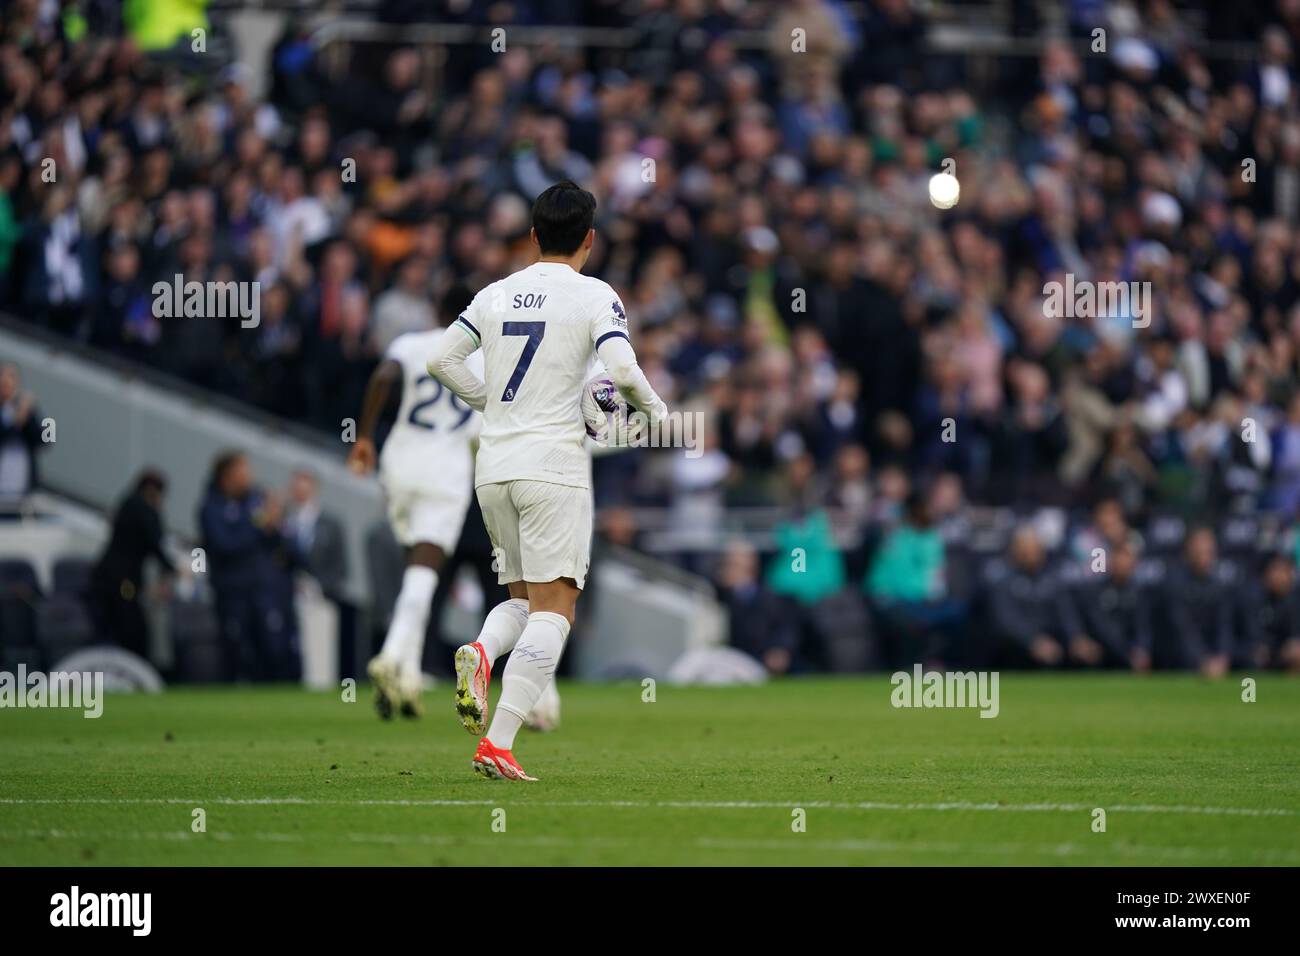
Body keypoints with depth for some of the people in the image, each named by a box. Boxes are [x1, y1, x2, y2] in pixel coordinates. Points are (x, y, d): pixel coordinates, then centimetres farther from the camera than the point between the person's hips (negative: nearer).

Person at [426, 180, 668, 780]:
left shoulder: (495, 295, 11)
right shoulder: (594, 296, -3)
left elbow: (441, 359, 10)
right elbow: (623, 371, -15)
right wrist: (655, 411, 4)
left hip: (493, 468, 5)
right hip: (554, 462, -5)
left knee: (523, 600, 18)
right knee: (553, 611, -4)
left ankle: (480, 653, -16)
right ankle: (498, 743, -16)